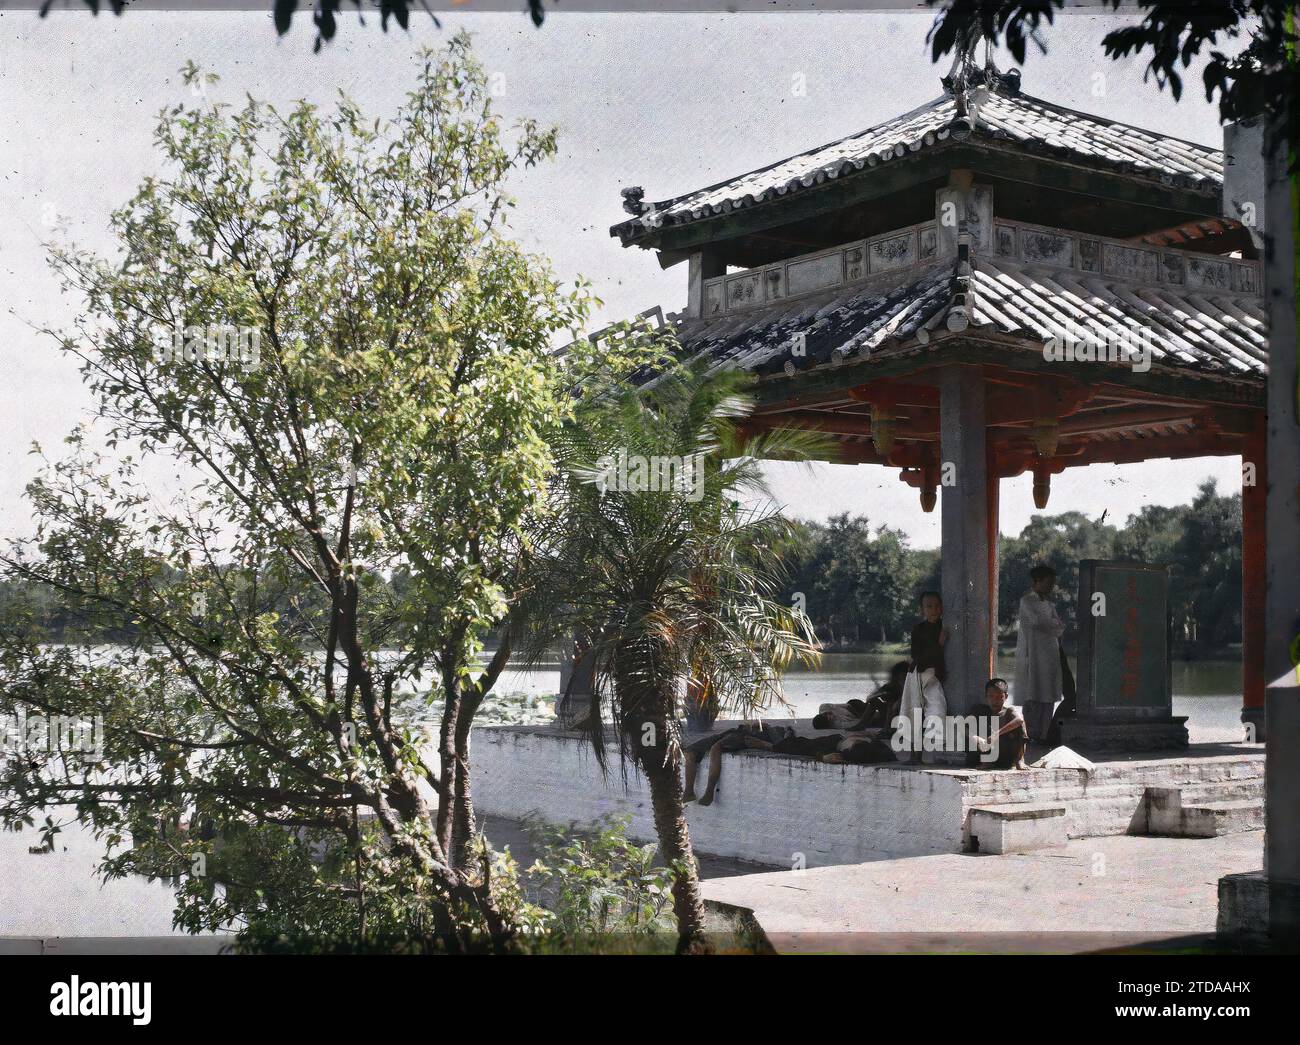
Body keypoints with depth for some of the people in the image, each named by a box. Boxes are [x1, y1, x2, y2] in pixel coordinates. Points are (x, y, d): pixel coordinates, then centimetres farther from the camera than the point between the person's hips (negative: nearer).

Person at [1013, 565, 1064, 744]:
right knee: (1033, 698, -8)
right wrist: (1054, 623, -1)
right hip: (1032, 654, -7)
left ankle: (1042, 735, 8)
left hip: (1050, 655, 7)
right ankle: (1030, 736, -6)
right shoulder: (1027, 601, -3)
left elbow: (1059, 628, 13)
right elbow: (1036, 619, -18)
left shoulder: (1048, 603, 20)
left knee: (1048, 699, 4)